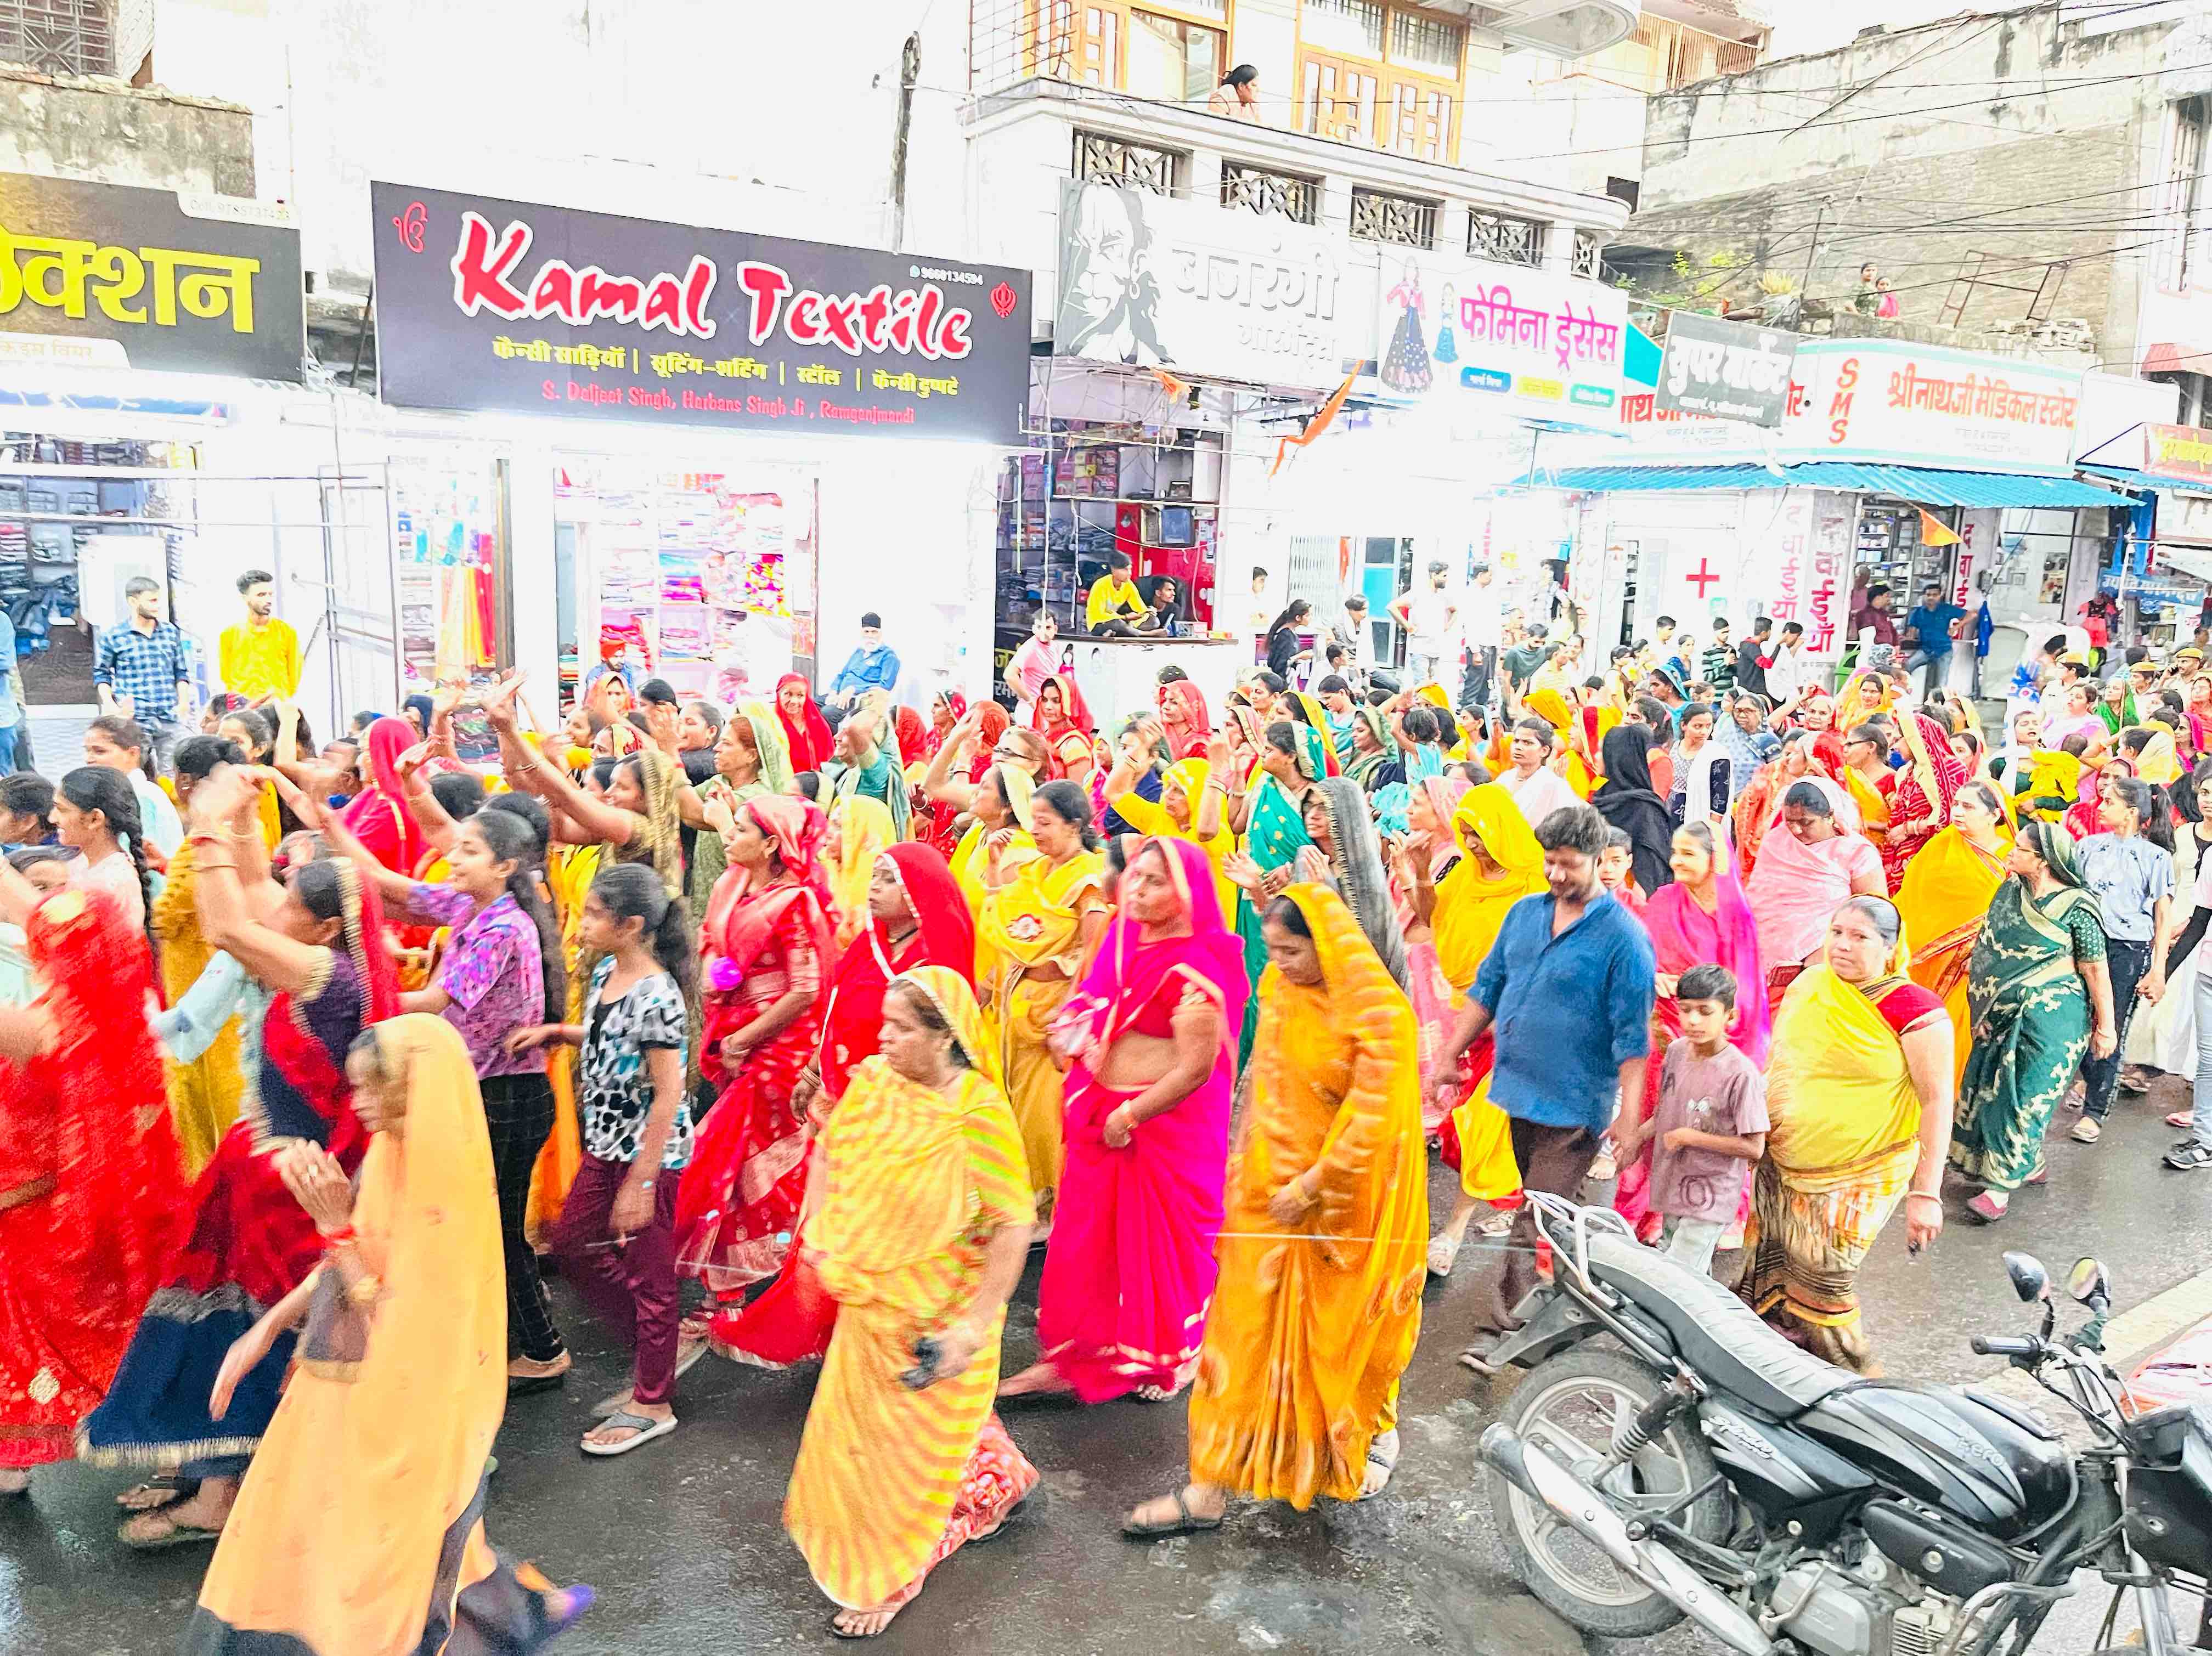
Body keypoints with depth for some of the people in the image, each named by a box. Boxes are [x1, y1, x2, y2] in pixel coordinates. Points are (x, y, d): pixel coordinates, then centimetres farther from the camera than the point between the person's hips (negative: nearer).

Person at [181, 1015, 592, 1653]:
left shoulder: (444, 1192, -23)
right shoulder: (389, 1158, 0)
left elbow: (396, 1318, -23)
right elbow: (336, 1268, 11)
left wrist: (335, 1222, -26)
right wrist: (265, 1330, 8)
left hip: (393, 1413, -8)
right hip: (346, 1395, 8)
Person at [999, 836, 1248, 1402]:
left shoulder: (1191, 968, -21)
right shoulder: (1124, 942, 3)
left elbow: (1197, 1067, -23)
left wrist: (1130, 1116, -16)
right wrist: (1078, 1035, 3)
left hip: (1164, 1124, -7)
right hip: (1103, 1117, 7)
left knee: (1156, 1241, 10)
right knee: (1088, 1236, 13)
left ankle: (1168, 1360, 34)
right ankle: (1073, 1356, 28)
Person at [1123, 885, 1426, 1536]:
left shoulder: (1380, 1014, -18)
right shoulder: (1278, 993, 1)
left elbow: (1371, 1116, -19)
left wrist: (1313, 1185, -17)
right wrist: (1248, 1161, 10)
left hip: (1347, 1198, -5)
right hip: (1270, 1188, 5)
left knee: (1346, 1327, 14)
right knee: (1245, 1329, 7)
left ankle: (1373, 1434, 42)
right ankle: (1211, 1487, 18)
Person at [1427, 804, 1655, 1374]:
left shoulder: (1624, 937, -12)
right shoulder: (1525, 913, 6)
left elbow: (1631, 1035, -13)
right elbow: (1488, 988, 13)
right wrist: (1448, 1057, 11)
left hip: (1573, 1106, -6)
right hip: (1516, 1091, 6)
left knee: (1538, 1220, -4)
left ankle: (1495, 1327, 0)